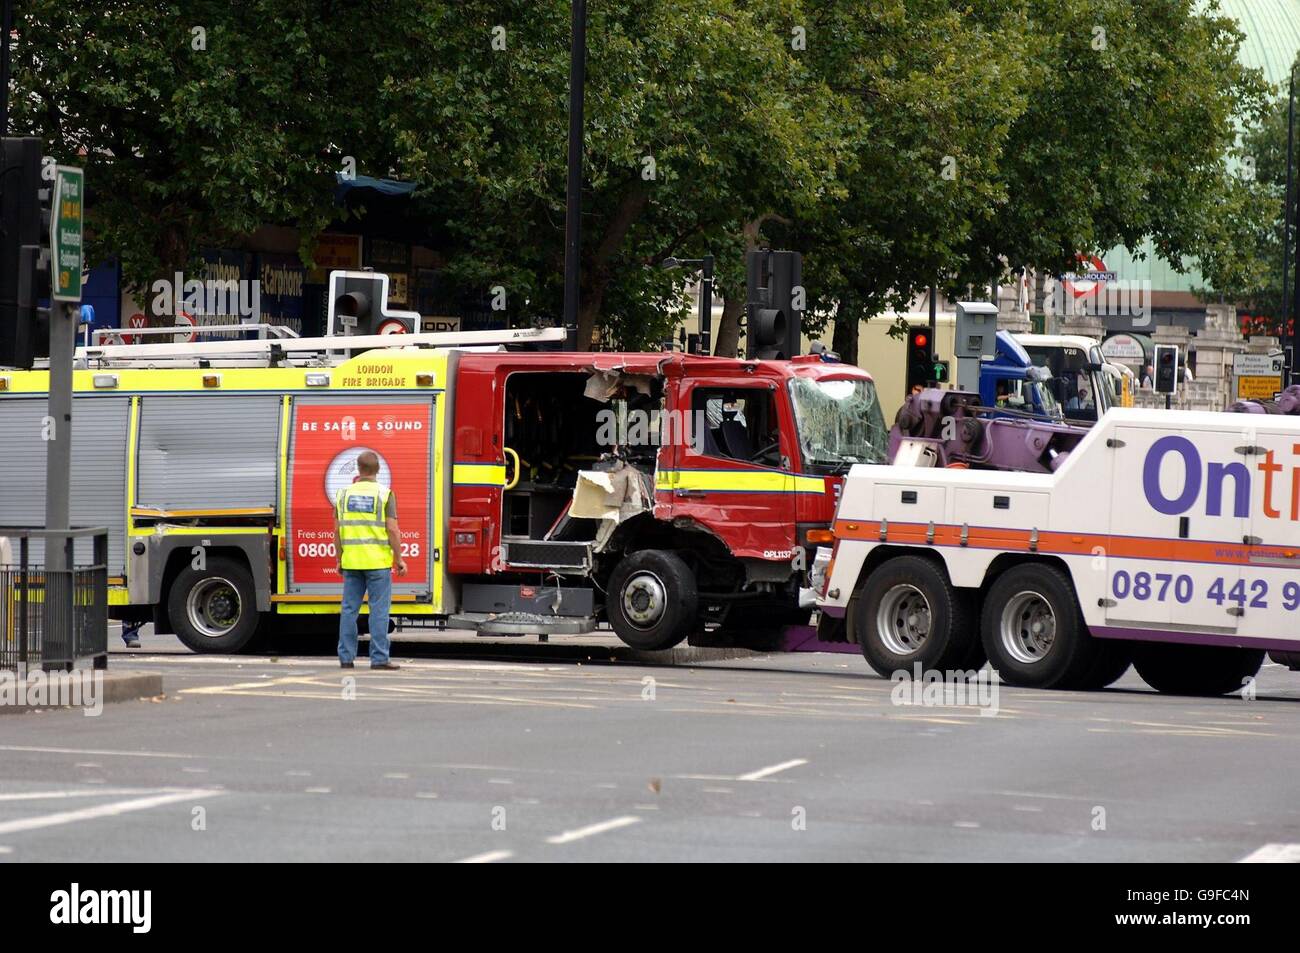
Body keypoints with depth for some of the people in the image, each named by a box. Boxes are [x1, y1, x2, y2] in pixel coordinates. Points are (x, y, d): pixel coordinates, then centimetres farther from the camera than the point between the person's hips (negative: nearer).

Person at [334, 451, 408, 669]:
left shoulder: (344, 494, 5)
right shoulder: (384, 495, -5)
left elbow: (337, 531, 7)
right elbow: (392, 530, -10)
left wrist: (340, 559, 16)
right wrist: (399, 560, -2)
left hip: (351, 561, 3)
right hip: (378, 561, -3)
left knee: (349, 609, 7)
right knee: (379, 610, -1)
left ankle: (346, 657, 8)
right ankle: (379, 658, -4)